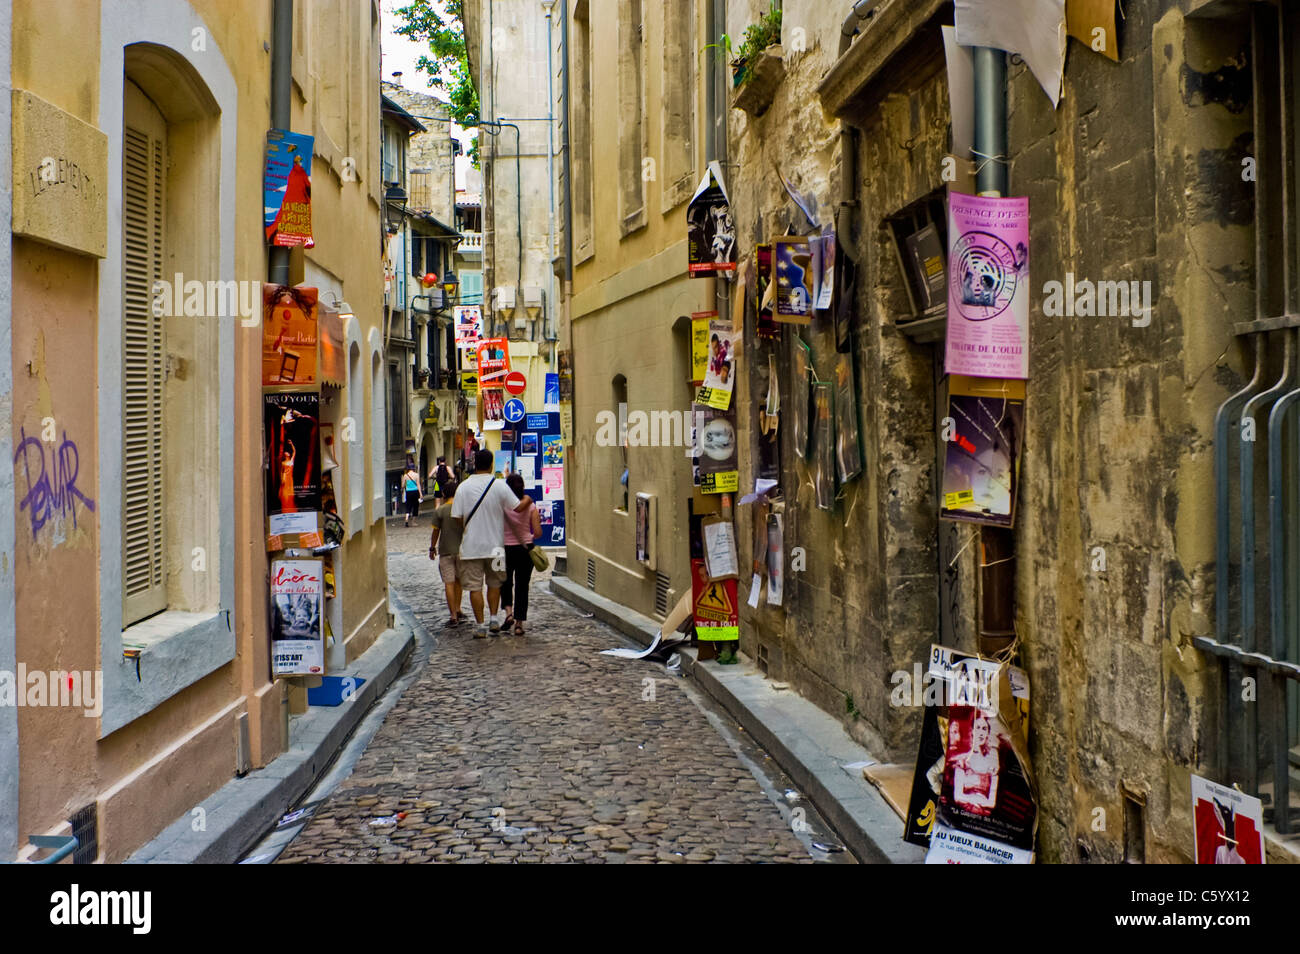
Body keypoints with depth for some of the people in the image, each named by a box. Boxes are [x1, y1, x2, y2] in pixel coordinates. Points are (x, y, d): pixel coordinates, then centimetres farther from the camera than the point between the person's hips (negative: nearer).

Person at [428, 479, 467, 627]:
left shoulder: (440, 511, -9)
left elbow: (435, 532, -4)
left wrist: (432, 548, 10)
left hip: (446, 551, -3)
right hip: (462, 550, 3)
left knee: (449, 583, 0)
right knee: (458, 580, 18)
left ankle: (454, 616, -2)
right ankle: (458, 610, 20)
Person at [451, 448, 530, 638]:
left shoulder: (463, 487, -5)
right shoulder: (499, 485, -6)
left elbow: (458, 518, -4)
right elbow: (518, 507, -1)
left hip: (471, 546, -1)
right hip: (495, 545, 1)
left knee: (475, 587, 4)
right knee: (494, 583, 19)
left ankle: (481, 626, 5)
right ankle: (493, 619, 16)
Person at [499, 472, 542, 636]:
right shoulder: (531, 506, -6)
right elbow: (538, 533, -6)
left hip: (506, 548, -1)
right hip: (525, 549, 1)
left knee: (506, 583, 20)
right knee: (522, 586, 10)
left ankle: (508, 611, -1)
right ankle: (519, 623, 8)